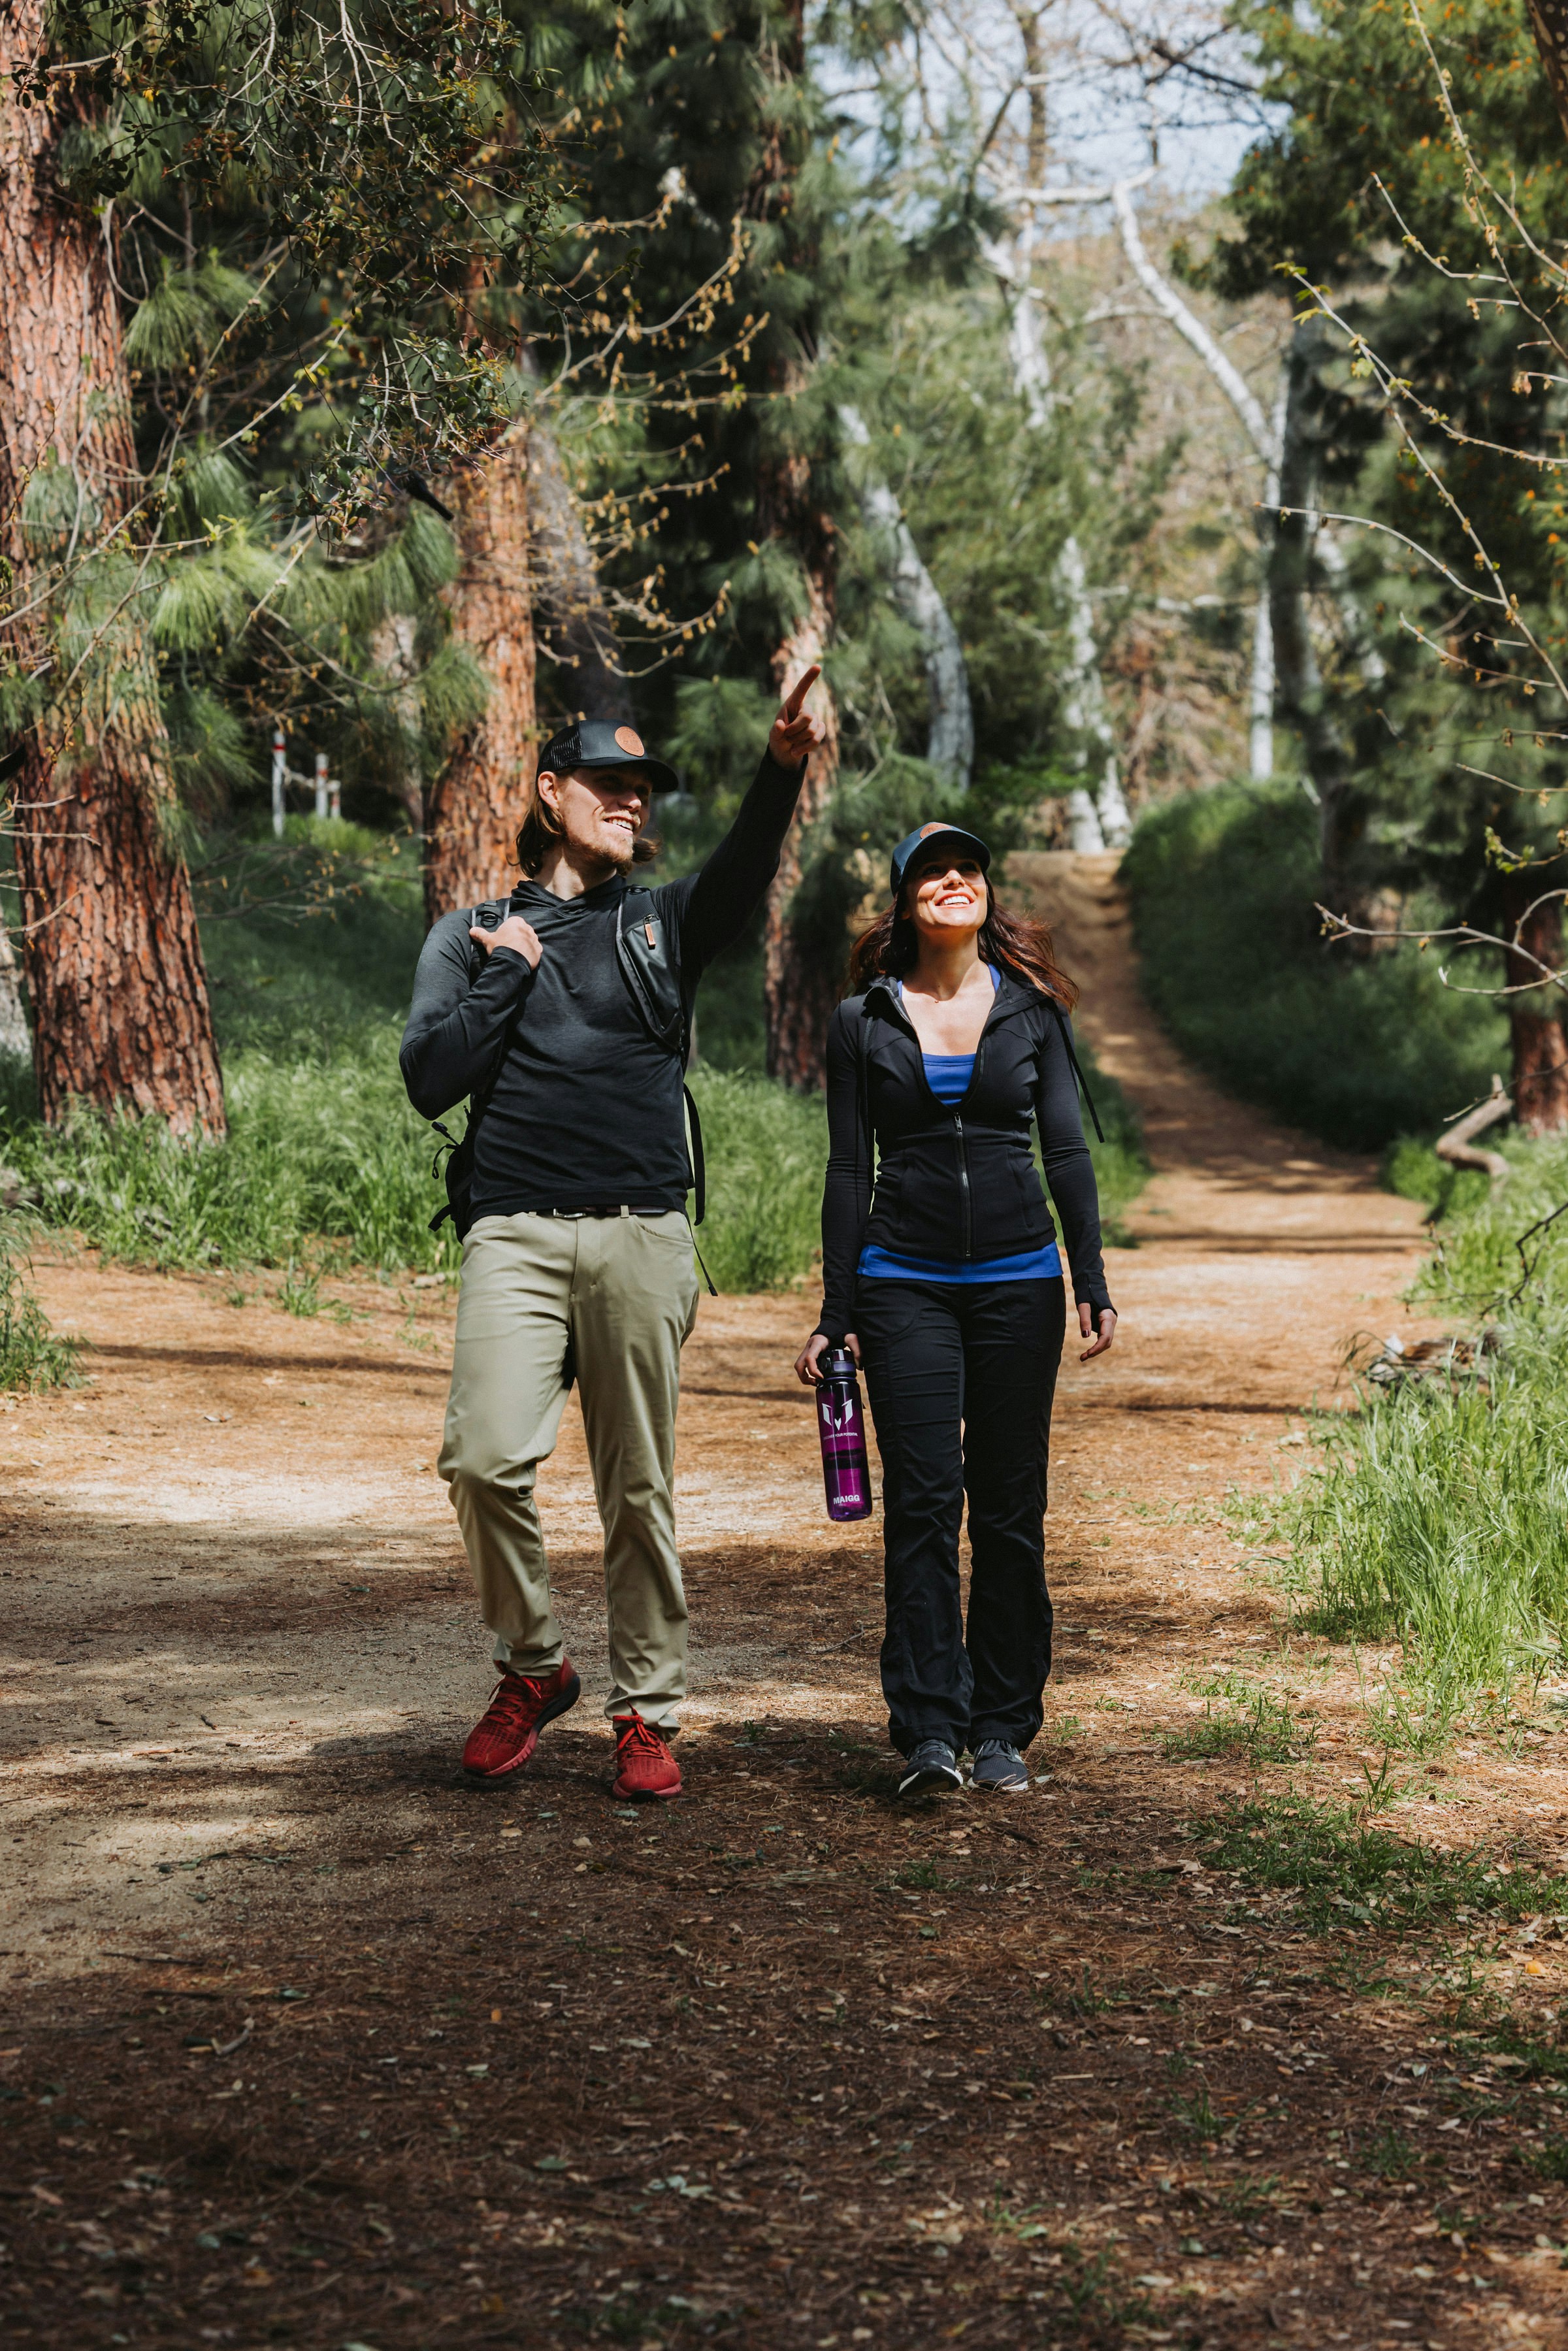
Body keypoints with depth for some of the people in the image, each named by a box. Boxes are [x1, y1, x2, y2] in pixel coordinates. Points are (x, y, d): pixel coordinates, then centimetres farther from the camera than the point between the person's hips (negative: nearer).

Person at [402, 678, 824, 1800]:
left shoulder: (662, 923, 15)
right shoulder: (474, 935, 15)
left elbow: (741, 875, -8)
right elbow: (430, 1080, 3)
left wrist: (783, 769, -25)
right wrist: (506, 973, 0)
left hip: (643, 1235, 1)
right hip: (517, 1233, -1)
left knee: (639, 1486, 3)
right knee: (486, 1460, -16)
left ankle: (648, 1710, 14)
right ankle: (535, 1667, 6)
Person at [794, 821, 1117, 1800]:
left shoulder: (1032, 1011, 6)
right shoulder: (863, 1021, 5)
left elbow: (1068, 1151, 7)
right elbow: (850, 1170, 7)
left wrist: (1093, 1284, -2)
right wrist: (835, 1314, 3)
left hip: (1018, 1281, 1)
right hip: (906, 1283, -1)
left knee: (1010, 1509, 3)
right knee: (923, 1503, -10)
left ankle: (1003, 1729, 11)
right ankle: (929, 1730, -10)